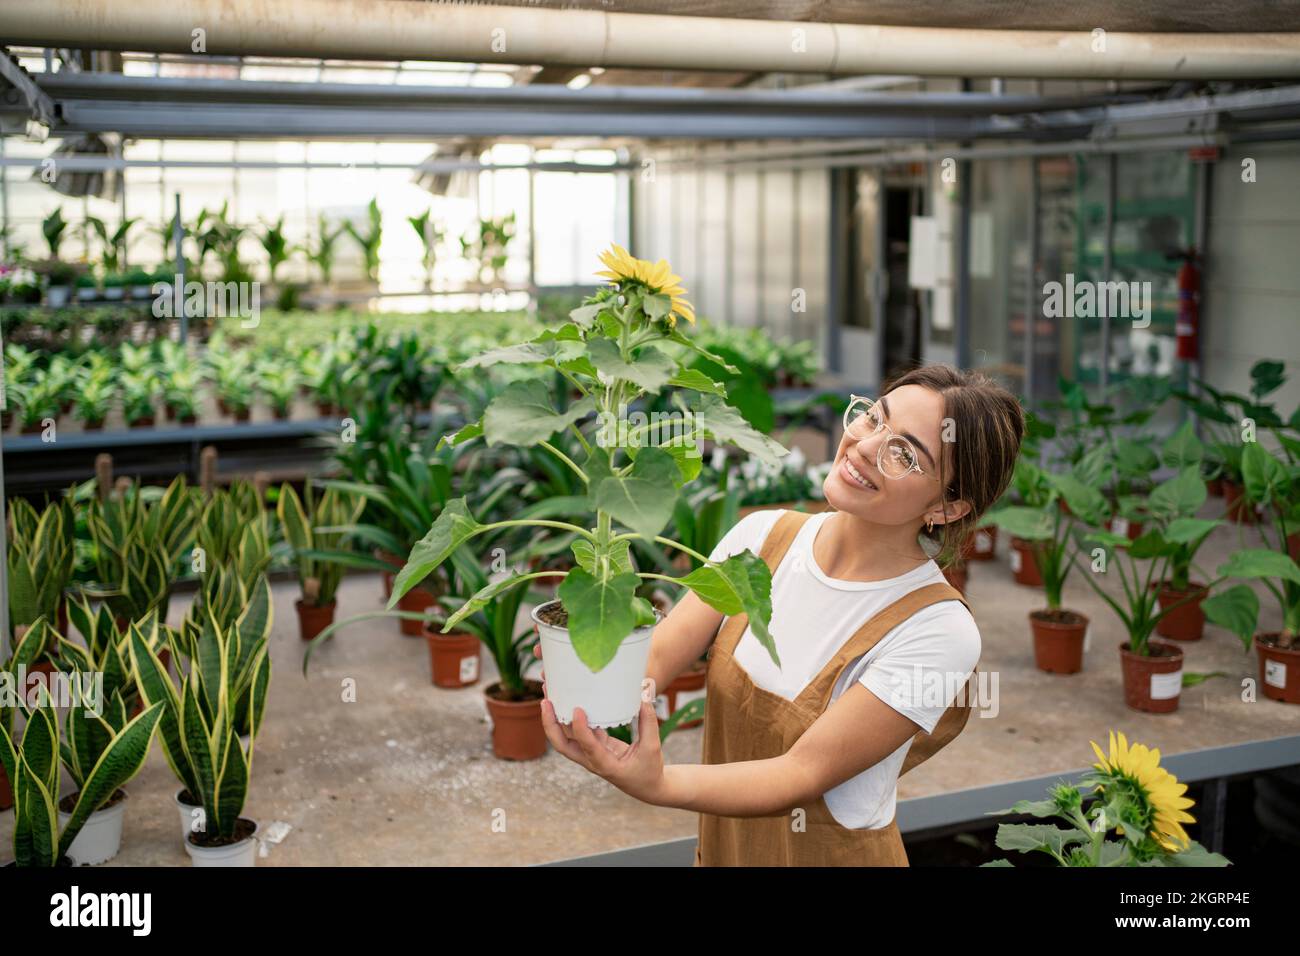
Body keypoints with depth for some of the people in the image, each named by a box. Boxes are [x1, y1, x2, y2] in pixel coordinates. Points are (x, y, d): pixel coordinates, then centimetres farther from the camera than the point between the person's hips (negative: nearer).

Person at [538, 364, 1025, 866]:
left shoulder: (938, 631, -24)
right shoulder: (764, 535, -9)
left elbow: (805, 772, -26)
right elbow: (656, 655, -16)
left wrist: (655, 784, -41)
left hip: (832, 852, -4)